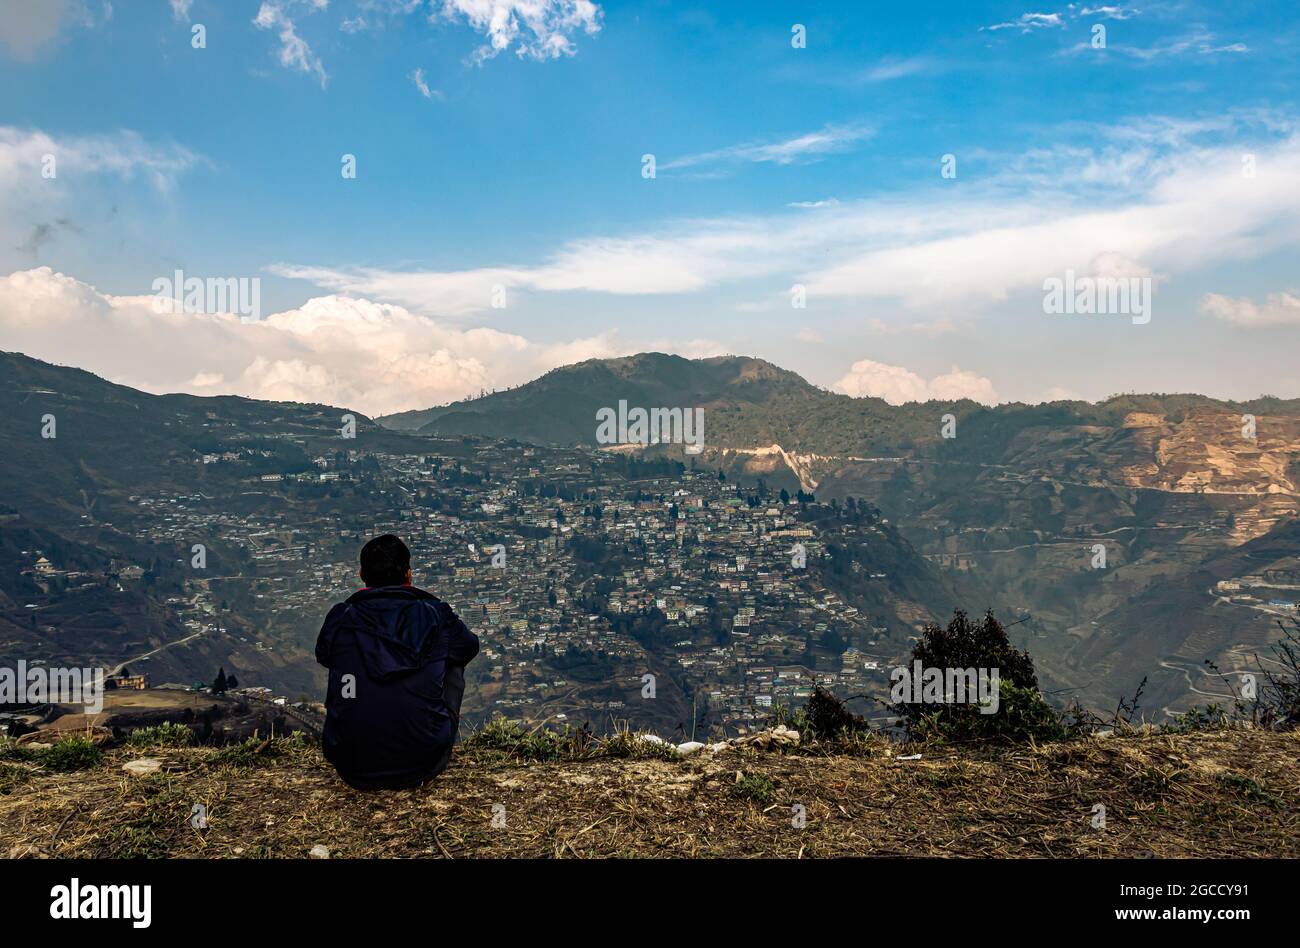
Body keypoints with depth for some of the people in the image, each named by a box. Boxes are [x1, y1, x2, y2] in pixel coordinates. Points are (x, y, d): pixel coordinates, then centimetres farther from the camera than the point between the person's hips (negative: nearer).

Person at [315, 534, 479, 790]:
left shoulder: (340, 618, -3)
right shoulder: (436, 615, -6)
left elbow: (322, 656, 21)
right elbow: (470, 647, 16)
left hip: (354, 771, 2)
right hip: (423, 766, -1)